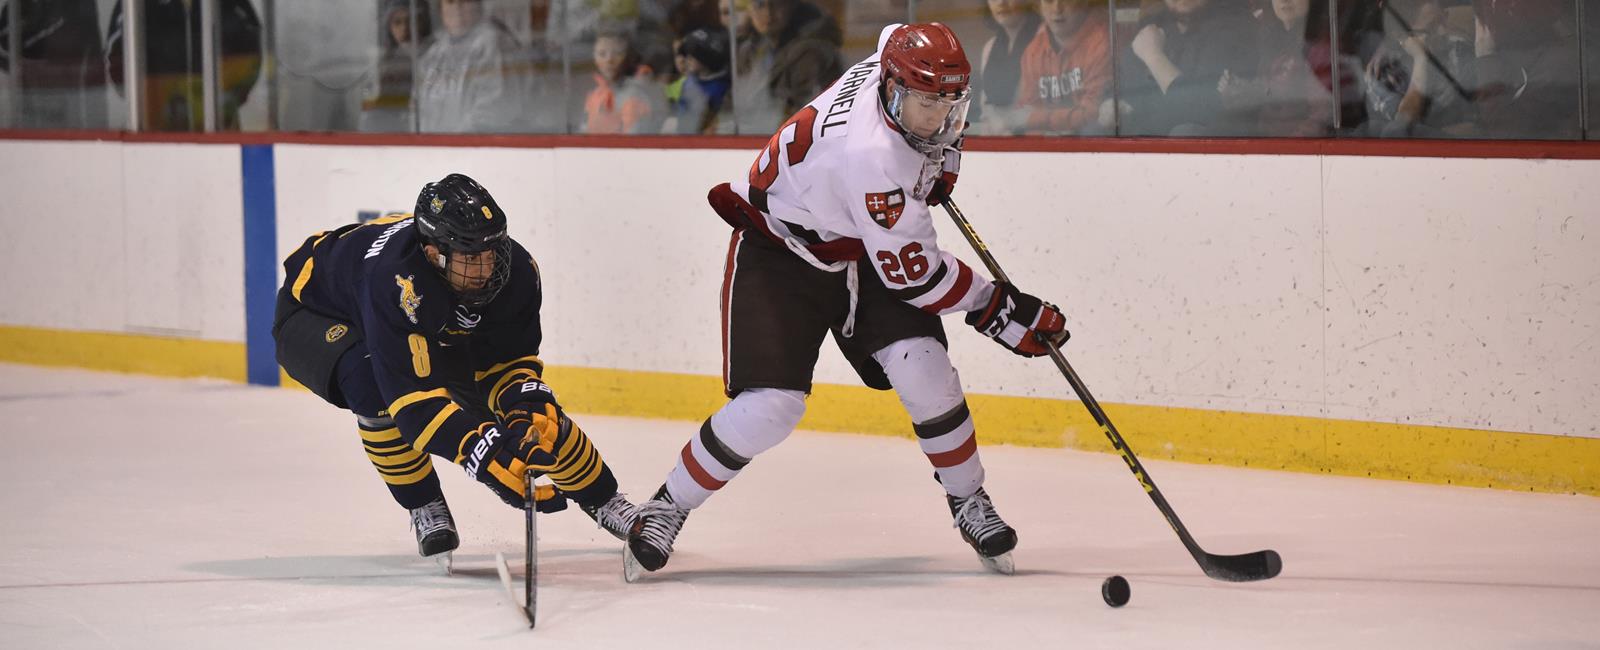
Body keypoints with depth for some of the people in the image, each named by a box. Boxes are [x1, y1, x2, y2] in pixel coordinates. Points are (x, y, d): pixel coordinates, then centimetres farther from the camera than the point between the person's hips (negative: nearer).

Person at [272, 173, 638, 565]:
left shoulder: (516, 270, -25)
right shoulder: (395, 279, -45)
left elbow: (510, 356, -10)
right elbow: (413, 395, -46)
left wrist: (528, 406, -31)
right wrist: (485, 453, -54)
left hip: (437, 334, 5)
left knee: (534, 405, -7)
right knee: (372, 384, -37)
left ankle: (601, 499, 16)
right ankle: (425, 510, -16)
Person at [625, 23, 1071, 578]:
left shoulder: (897, 60, -15)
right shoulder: (872, 157, -37)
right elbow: (913, 275, -30)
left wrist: (941, 157, 8)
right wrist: (1002, 311, -24)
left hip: (857, 248, 7)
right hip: (778, 255, -7)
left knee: (922, 369, -12)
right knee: (768, 407, -16)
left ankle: (968, 501, 6)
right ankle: (666, 509, 4)